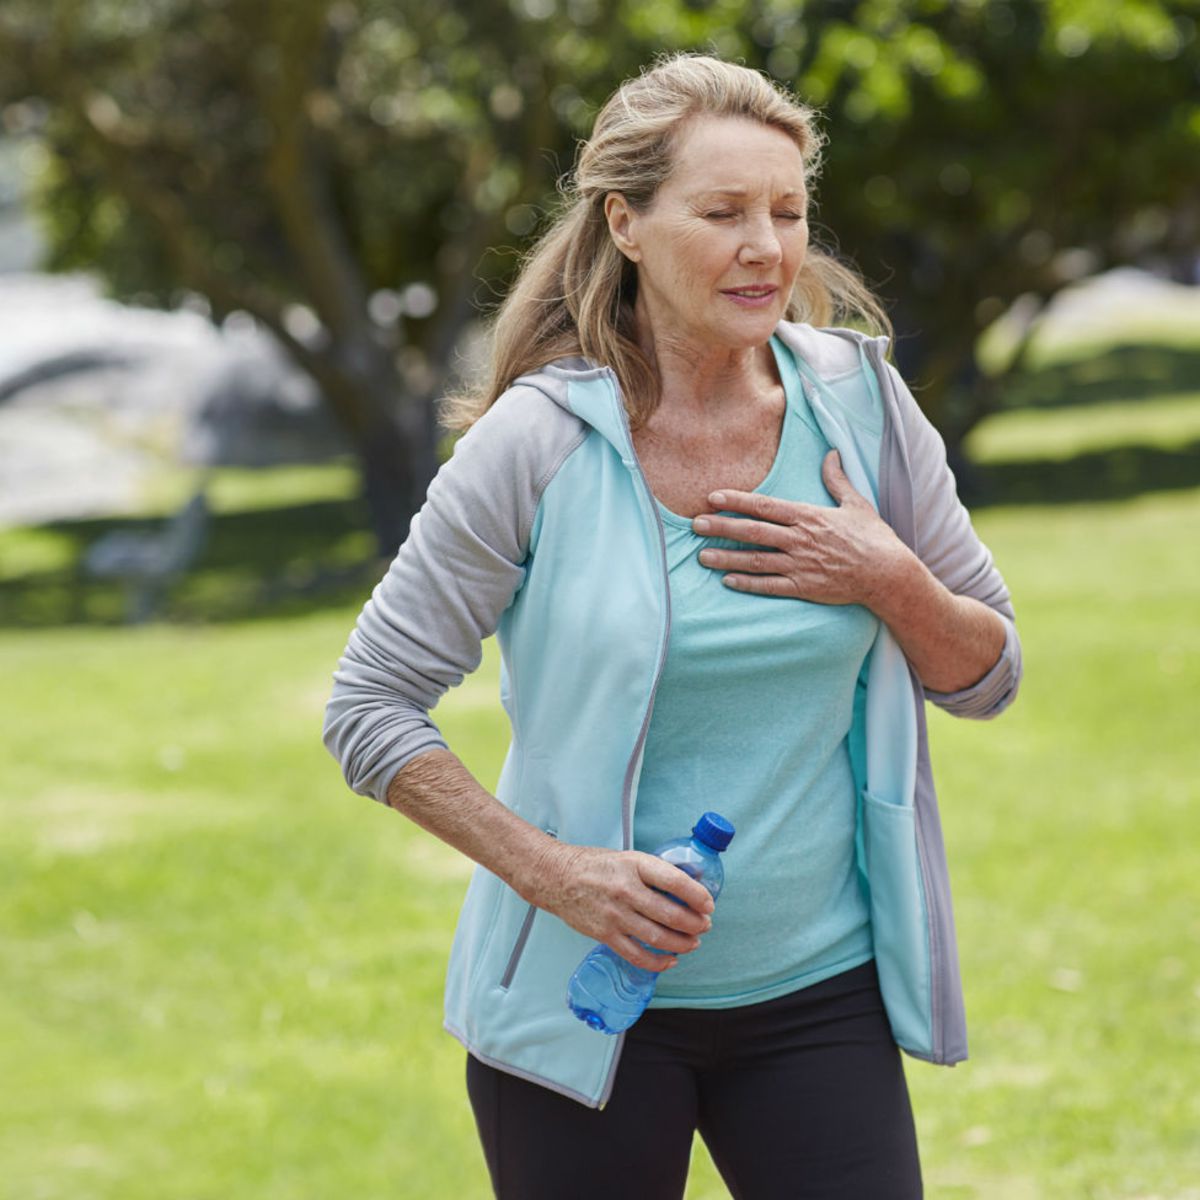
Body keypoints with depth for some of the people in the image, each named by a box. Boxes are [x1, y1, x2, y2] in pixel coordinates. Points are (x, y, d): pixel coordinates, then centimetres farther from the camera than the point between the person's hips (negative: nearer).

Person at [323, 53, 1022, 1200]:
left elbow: (987, 675, 8)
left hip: (817, 988, 3)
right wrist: (556, 873, -15)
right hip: (583, 1004, -2)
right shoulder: (539, 442, -10)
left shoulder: (857, 399, 0)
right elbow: (367, 708, -6)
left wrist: (889, 580, -12)